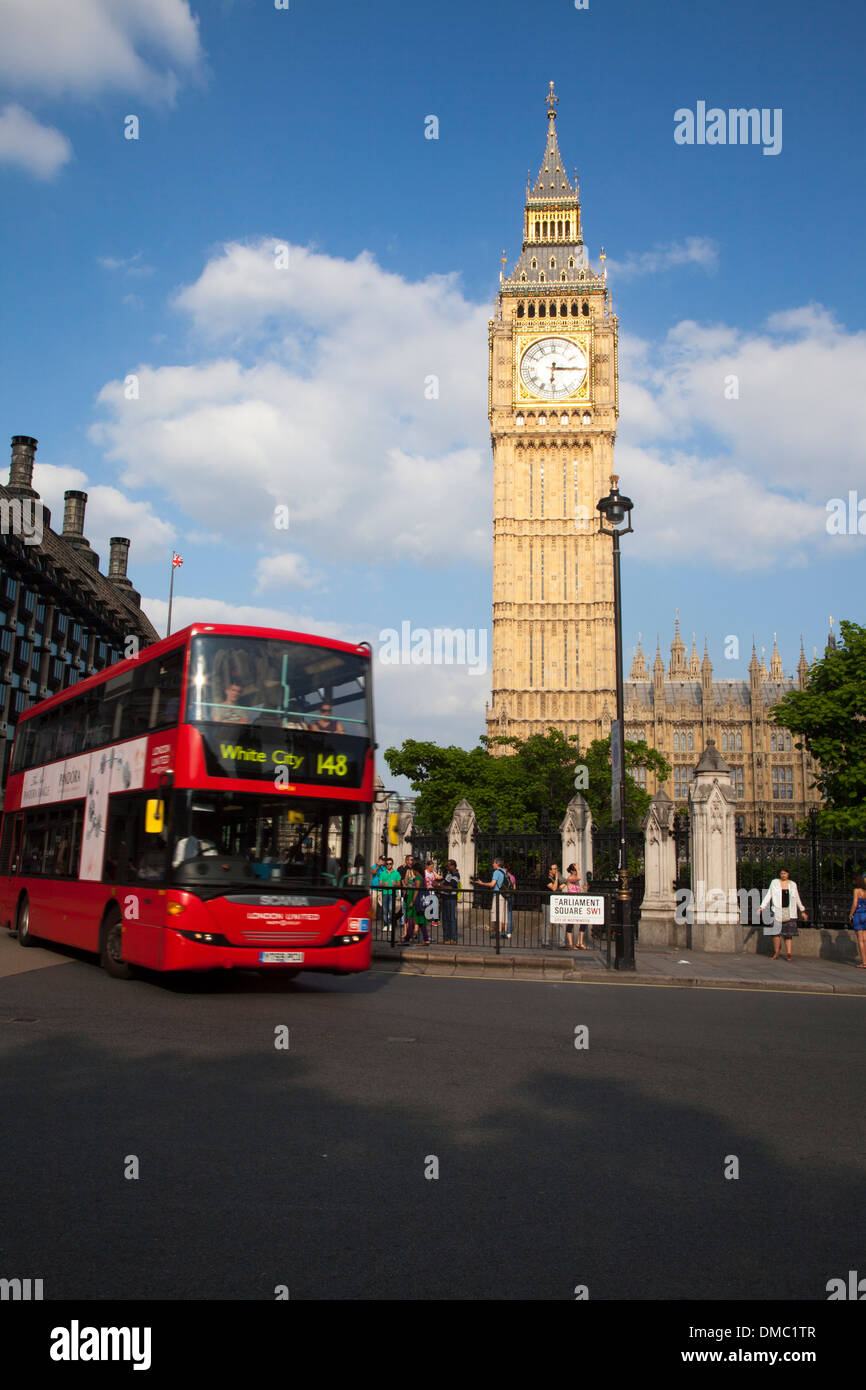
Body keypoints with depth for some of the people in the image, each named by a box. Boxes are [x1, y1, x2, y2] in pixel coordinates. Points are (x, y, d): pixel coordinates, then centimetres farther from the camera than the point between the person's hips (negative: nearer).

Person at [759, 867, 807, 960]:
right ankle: (776, 953, 3)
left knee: (788, 933, -1)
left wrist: (802, 911, 20)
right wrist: (762, 907, -3)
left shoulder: (793, 884, 10)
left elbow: (797, 899, 19)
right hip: (778, 912, -1)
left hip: (789, 912, 1)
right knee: (776, 932, -7)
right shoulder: (774, 883, 6)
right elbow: (768, 895, 5)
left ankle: (789, 954, -1)